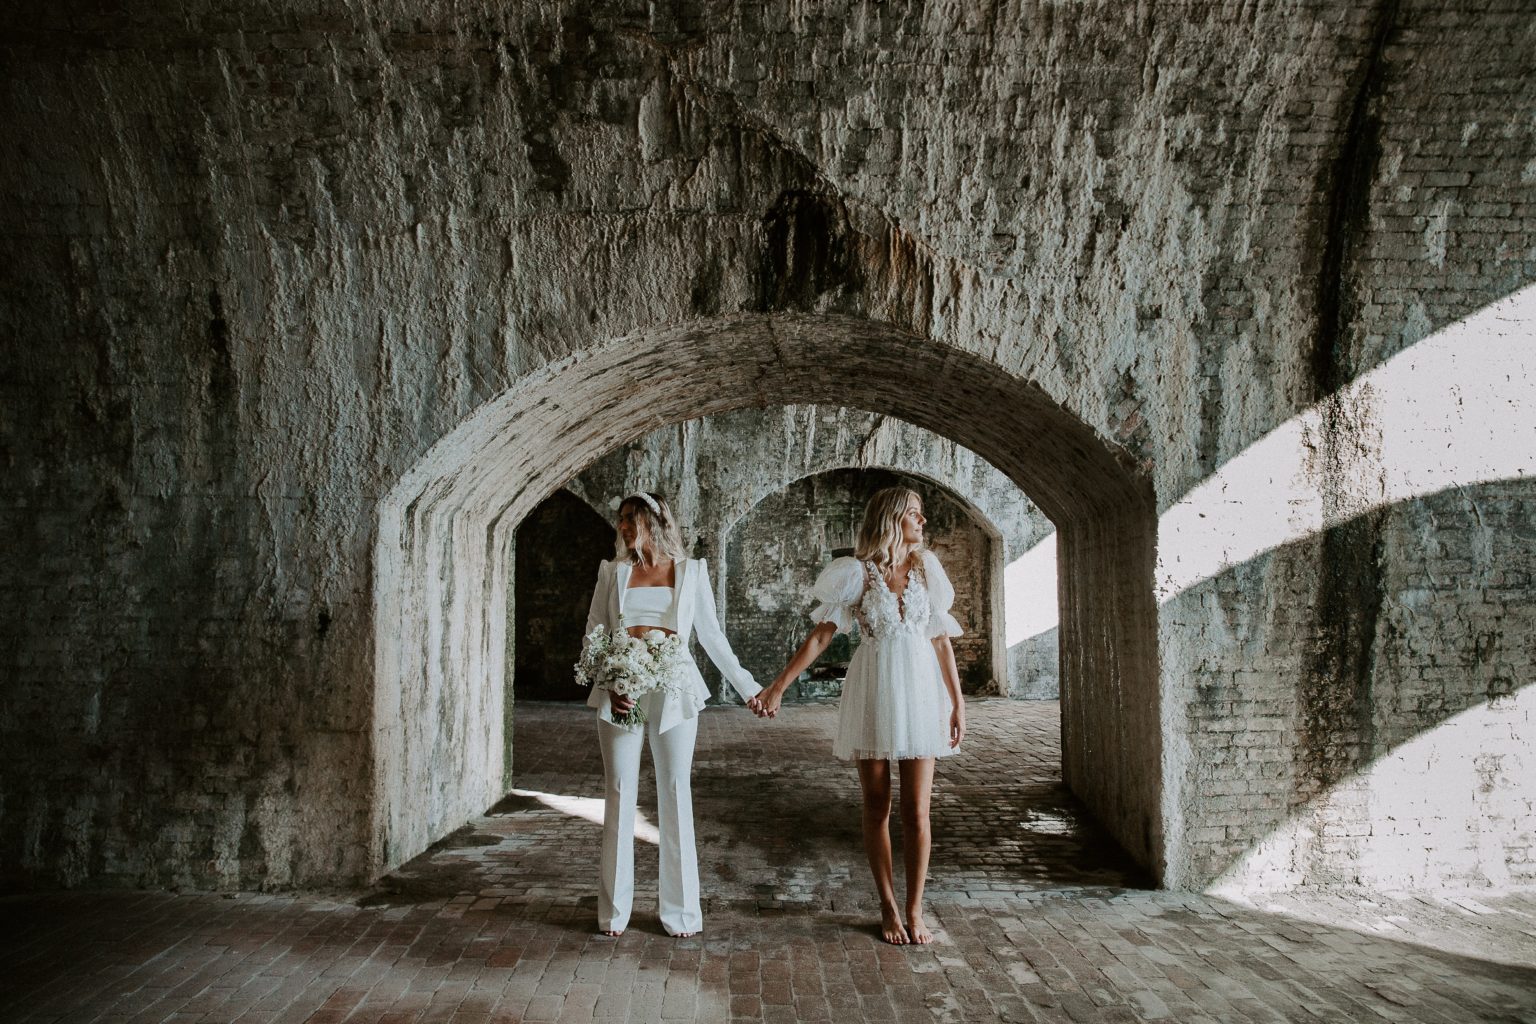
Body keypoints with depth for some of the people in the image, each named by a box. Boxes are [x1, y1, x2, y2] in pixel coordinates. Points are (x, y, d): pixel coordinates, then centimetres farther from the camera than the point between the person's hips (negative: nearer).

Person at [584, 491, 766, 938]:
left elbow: (712, 636, 10)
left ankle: (680, 911, 15)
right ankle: (614, 910, 16)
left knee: (676, 795, 3)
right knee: (619, 794, 4)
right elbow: (593, 633, 6)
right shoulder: (613, 571, 9)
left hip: (673, 691, -1)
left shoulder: (691, 571, 6)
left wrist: (747, 687, 8)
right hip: (620, 692, 1)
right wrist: (608, 684, -10)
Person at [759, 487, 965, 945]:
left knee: (916, 812, 2)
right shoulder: (858, 572, -3)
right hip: (873, 692, -2)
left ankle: (915, 911, 15)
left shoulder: (927, 567, 5)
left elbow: (941, 640, 7)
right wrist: (778, 685, -9)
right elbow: (821, 635, -4)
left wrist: (958, 702, 6)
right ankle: (888, 909, 20)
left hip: (919, 691, 2)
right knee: (877, 808, 7)